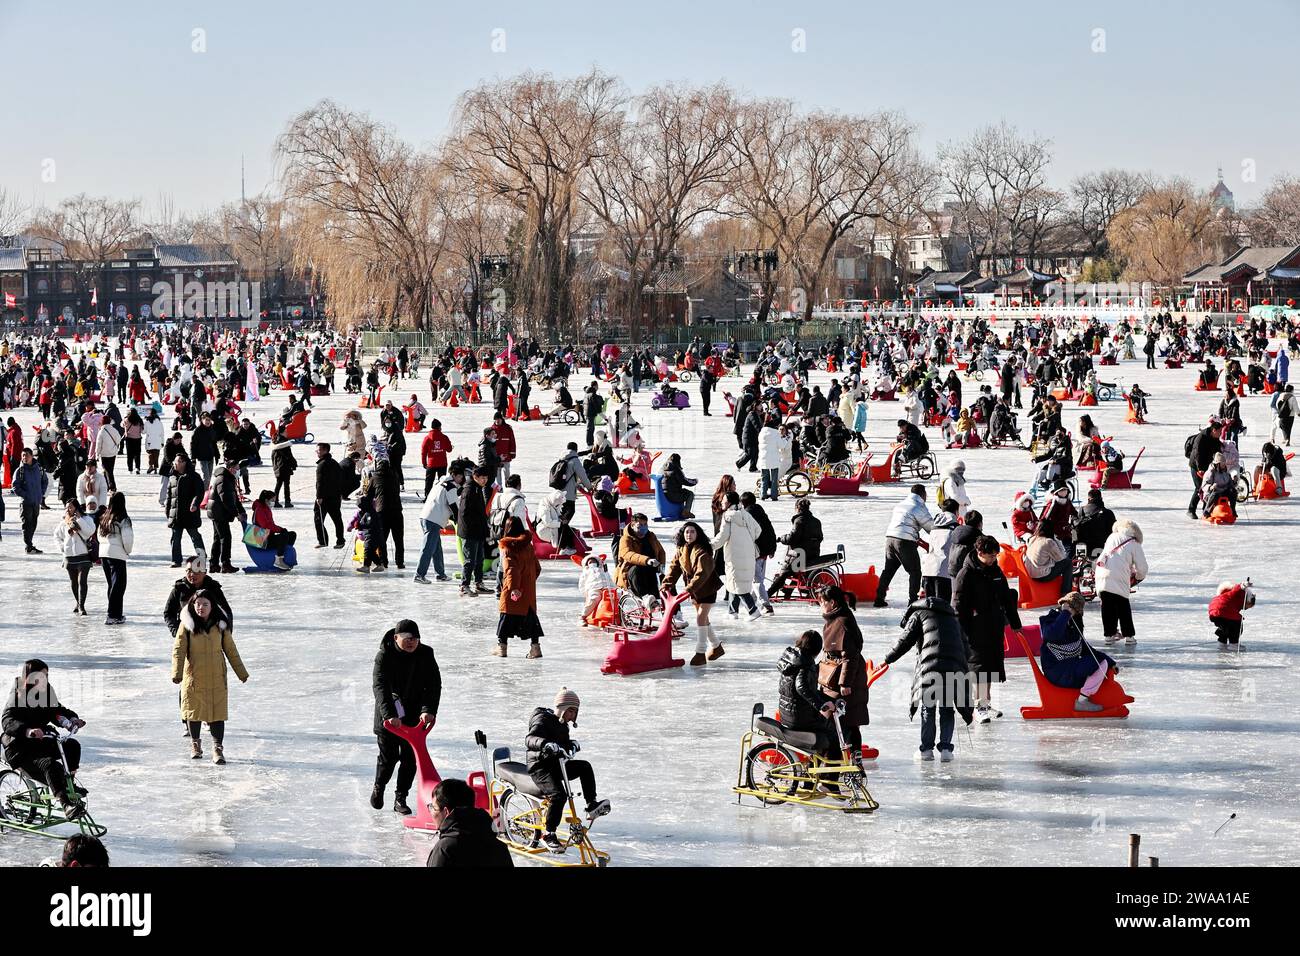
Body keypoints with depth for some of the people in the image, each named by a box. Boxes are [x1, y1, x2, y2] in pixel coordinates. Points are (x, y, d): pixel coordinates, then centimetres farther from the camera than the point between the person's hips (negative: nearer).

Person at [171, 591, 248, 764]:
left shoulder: (220, 625, 1)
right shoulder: (187, 625, -5)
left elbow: (231, 650, 8)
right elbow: (178, 650, -8)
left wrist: (241, 672, 12)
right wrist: (177, 672, -20)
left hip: (216, 677, 0)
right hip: (193, 676, 0)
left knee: (218, 711, -5)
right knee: (194, 709, 11)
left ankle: (218, 748, -1)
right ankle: (195, 743, 30)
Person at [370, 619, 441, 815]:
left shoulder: (426, 654, -5)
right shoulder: (385, 656, -15)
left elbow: (434, 684, -8)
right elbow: (380, 687, -24)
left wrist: (429, 710, -24)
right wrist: (390, 714, -37)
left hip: (414, 716, 3)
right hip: (388, 717, -3)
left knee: (410, 757, 2)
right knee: (389, 756, 3)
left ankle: (400, 799, 14)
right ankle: (378, 788, 31)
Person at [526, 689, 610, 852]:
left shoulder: (562, 724, 12)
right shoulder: (543, 721, -15)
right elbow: (529, 739, -33)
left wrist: (572, 744, 2)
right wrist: (546, 744, -53)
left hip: (556, 765, 8)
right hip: (539, 767, -8)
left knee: (585, 766, -13)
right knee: (558, 795, -29)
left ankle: (592, 805, -11)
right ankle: (548, 835, -19)